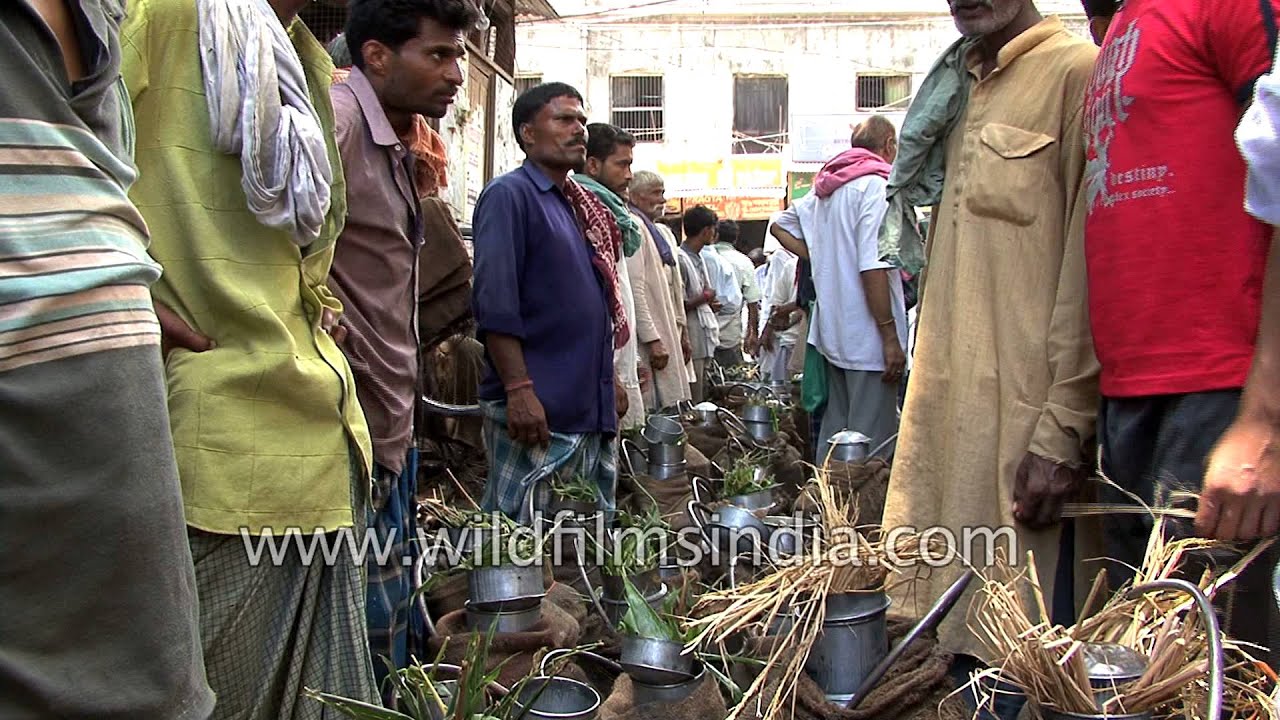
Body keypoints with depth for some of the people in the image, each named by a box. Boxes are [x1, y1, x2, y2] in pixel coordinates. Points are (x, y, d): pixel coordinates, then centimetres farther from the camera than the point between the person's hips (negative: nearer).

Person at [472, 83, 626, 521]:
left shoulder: (580, 208, 19)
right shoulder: (510, 194, -7)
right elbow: (495, 305, -16)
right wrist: (519, 390, -23)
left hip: (593, 411, 9)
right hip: (538, 411, -9)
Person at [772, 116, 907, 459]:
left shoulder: (825, 188, 14)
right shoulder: (875, 186, -12)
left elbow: (780, 226, 25)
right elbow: (873, 267, -20)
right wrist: (891, 336, -18)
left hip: (833, 333, 9)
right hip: (867, 337, -9)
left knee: (833, 429, 17)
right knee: (870, 444, -5)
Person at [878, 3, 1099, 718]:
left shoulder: (1077, 71, -7)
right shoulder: (962, 89, 19)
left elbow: (1092, 264, -14)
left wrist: (1066, 427, -16)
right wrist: (931, 384, 18)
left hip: (1026, 414, -8)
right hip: (951, 400, 8)